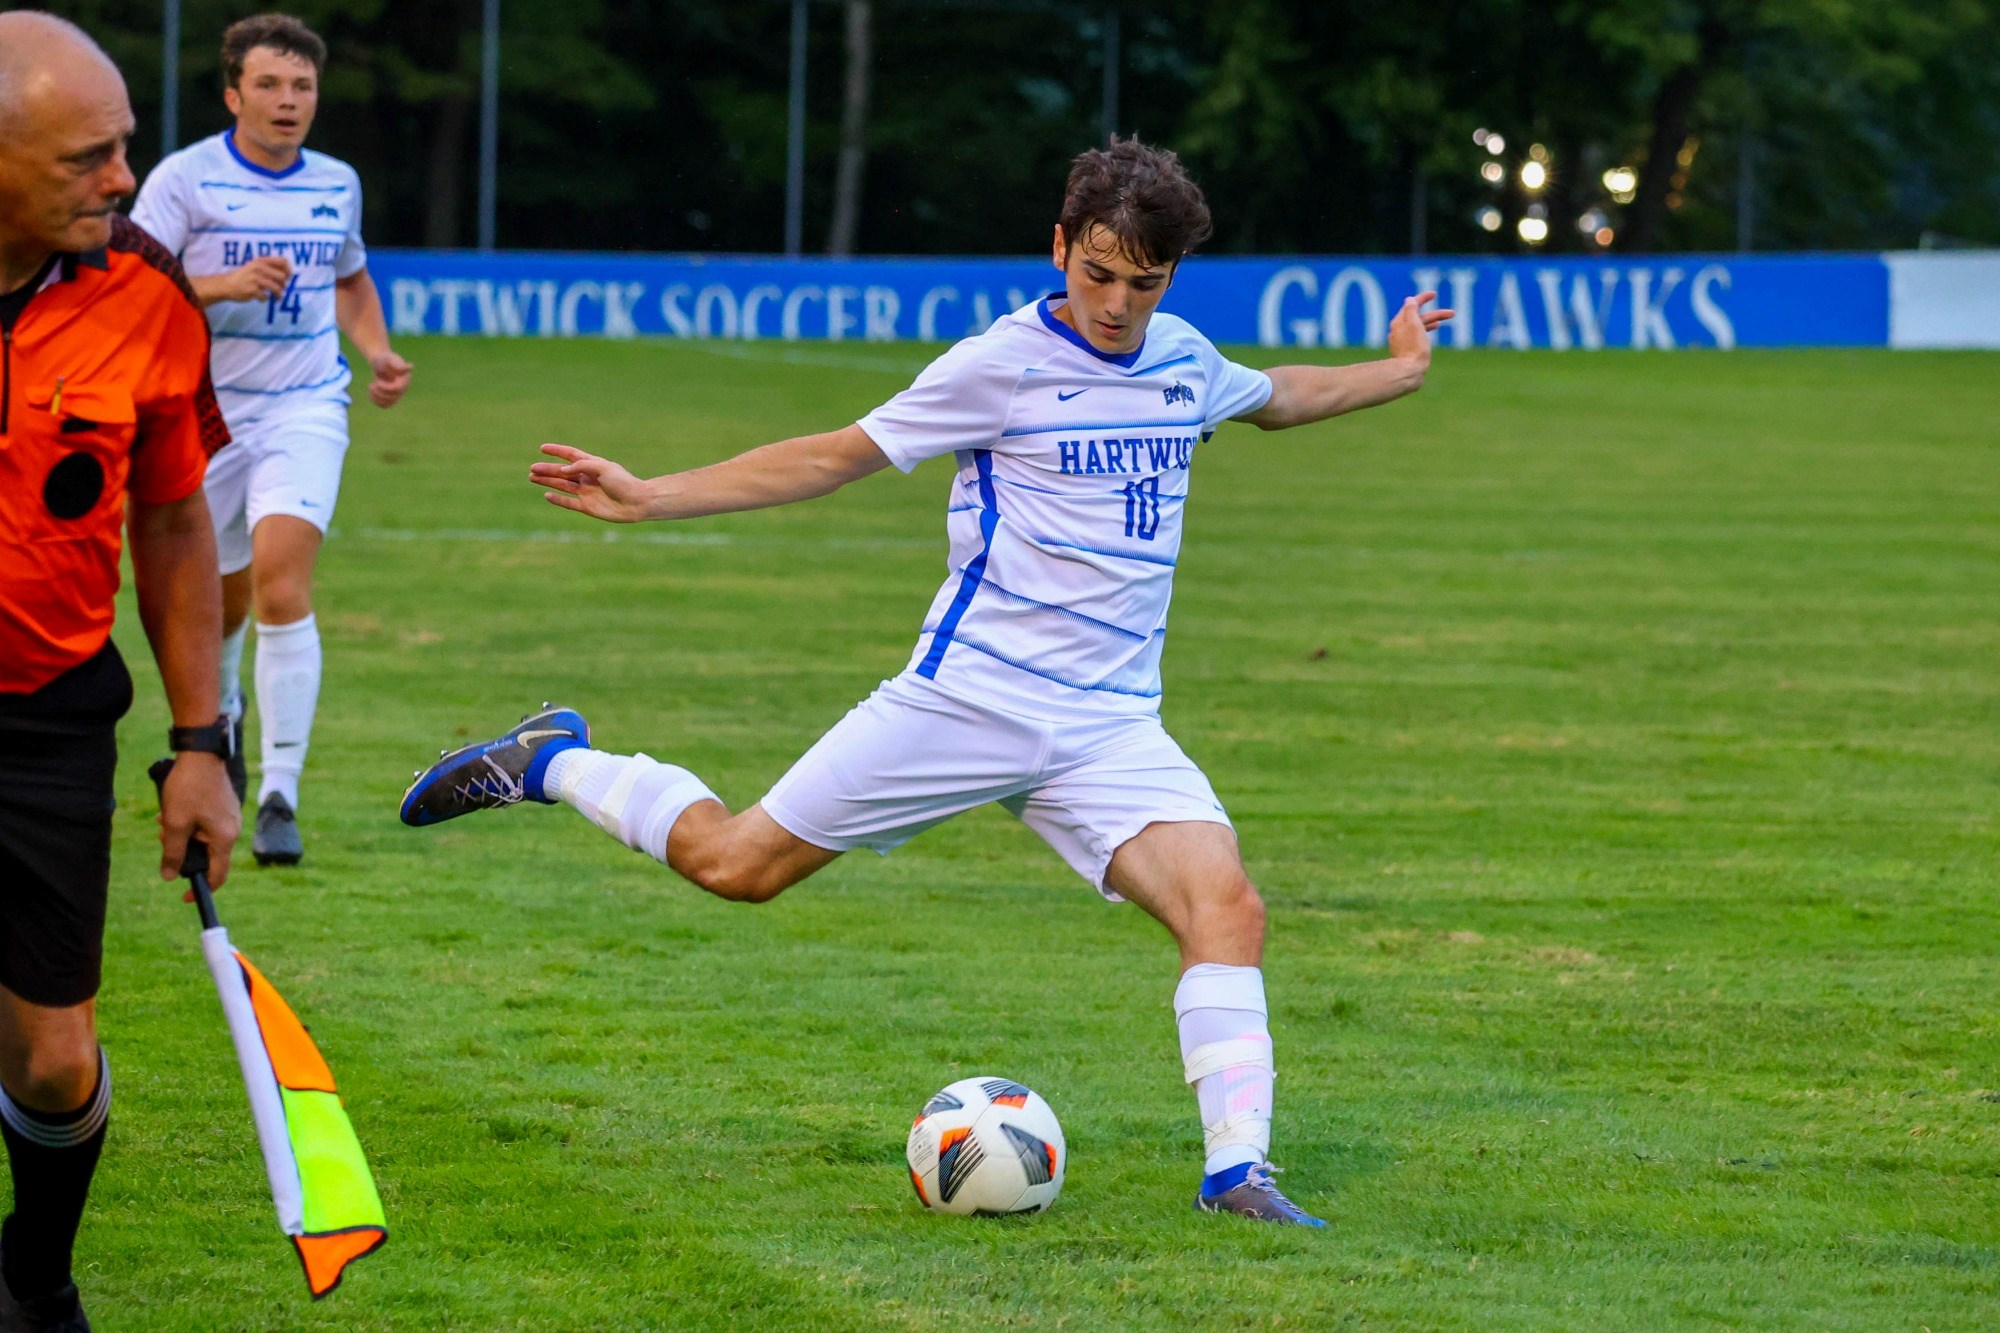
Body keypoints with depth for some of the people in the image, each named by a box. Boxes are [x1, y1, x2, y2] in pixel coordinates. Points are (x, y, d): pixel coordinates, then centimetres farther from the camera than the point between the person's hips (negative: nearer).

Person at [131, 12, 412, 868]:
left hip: (304, 411, 1)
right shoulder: (185, 179, -7)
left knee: (282, 588, -19)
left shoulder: (337, 185, 7)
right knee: (223, 600, 13)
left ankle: (280, 797, -18)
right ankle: (219, 717, 48)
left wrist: (376, 352, 9)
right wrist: (227, 285, -28)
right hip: (205, 412, -1)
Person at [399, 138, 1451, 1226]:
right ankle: (554, 764, 23)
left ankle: (1237, 1170, -16)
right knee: (737, 864, -1)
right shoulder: (1002, 365, -7)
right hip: (970, 695, -4)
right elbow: (840, 454, -1)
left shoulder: (1184, 362, 10)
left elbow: (1276, 398, 35)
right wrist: (648, 499, -4)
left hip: (1110, 725, 4)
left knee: (1225, 907, -19)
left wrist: (1399, 370, 35)